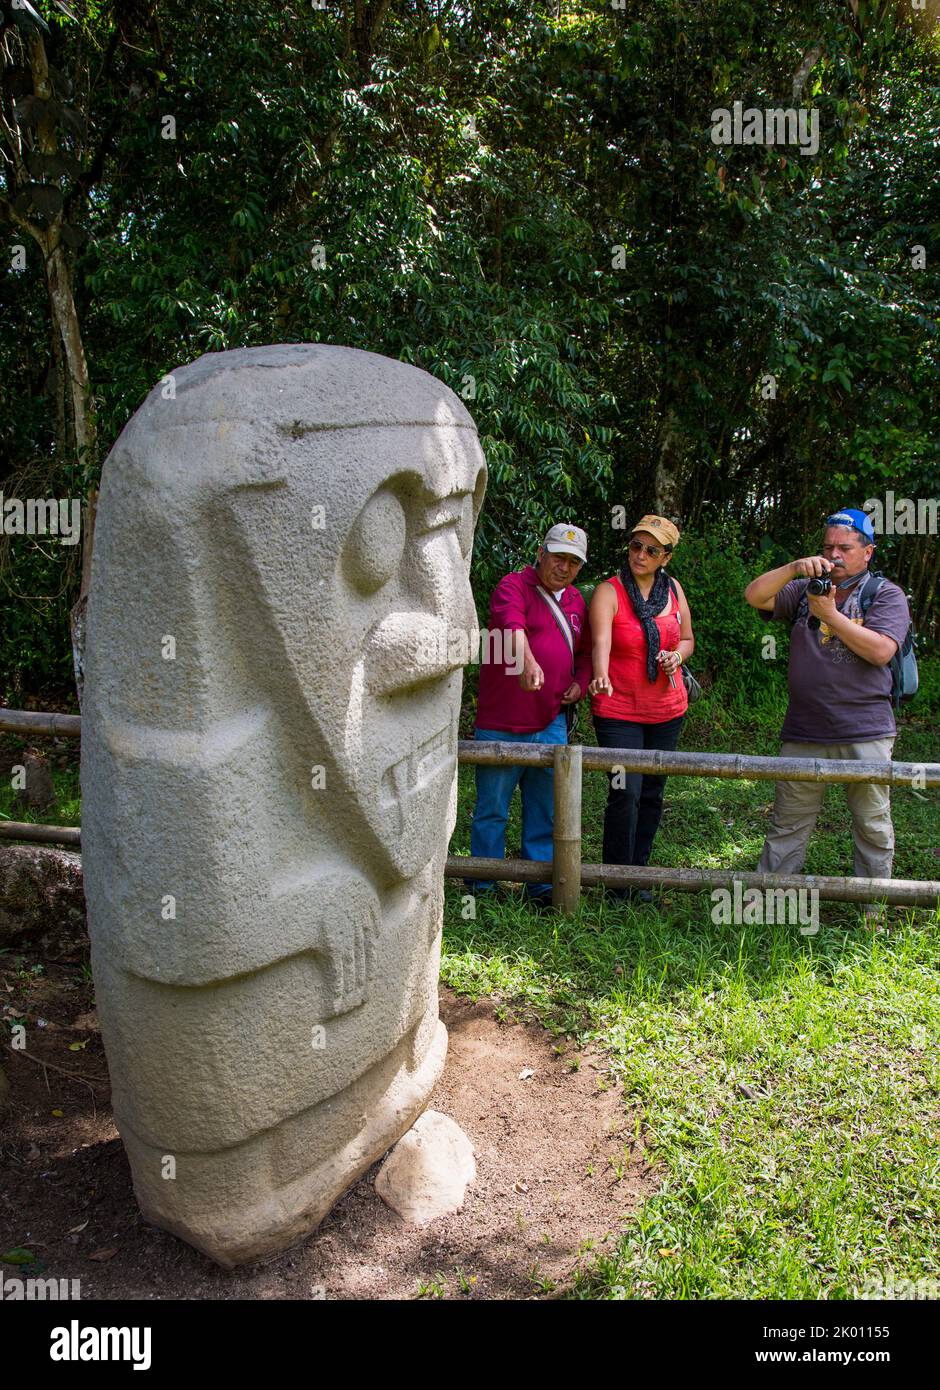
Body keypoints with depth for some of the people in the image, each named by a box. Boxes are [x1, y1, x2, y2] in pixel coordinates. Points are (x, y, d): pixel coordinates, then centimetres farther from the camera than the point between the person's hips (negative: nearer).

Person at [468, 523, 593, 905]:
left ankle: (541, 885, 20)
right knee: (492, 809, 4)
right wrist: (527, 663, -49)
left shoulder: (576, 601, 14)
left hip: (551, 724, 6)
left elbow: (585, 651, 27)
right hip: (501, 725, -5)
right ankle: (483, 887, 17)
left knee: (544, 812, 10)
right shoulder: (514, 586, -8)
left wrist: (580, 682, 7)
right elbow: (512, 625, -30)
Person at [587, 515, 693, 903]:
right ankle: (618, 884, 2)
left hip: (667, 710, 5)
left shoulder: (673, 589, 6)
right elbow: (601, 641, -27)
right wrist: (601, 676, -46)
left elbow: (687, 639, 17)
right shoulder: (608, 592, -10)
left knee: (652, 794, 10)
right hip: (618, 711, -5)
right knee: (626, 793, -12)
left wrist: (676, 656, -7)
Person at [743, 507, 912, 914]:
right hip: (804, 733, 2)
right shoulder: (806, 589, 13)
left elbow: (881, 650, -12)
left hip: (865, 733, -2)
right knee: (788, 822, 8)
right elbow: (755, 595, -2)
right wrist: (794, 568, -16)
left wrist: (830, 614, -15)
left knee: (873, 825, 8)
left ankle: (874, 909, 22)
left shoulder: (886, 594, 3)